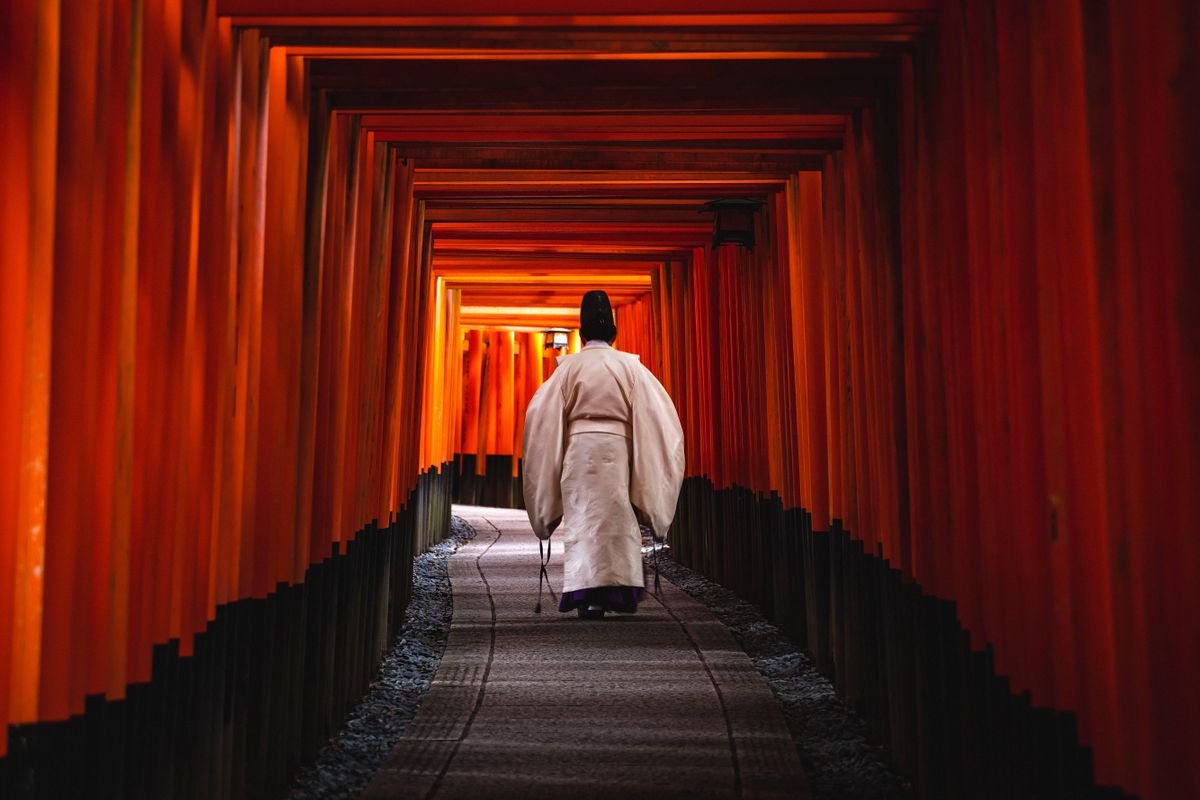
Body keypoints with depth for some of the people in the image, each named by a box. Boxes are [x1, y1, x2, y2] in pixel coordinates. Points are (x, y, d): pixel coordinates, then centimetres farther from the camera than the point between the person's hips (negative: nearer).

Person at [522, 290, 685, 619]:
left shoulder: (569, 366, 1)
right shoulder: (630, 366, 2)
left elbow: (541, 413, 1)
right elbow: (656, 411, 1)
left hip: (578, 446, 0)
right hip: (617, 445, 1)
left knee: (582, 518, 2)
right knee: (617, 517, 9)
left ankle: (586, 592, -6)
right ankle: (615, 590, 8)